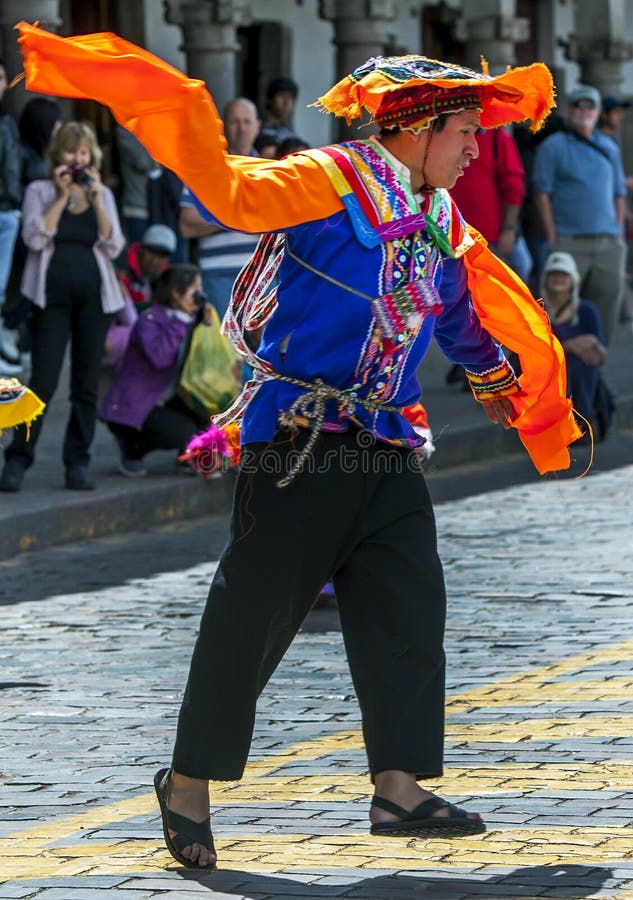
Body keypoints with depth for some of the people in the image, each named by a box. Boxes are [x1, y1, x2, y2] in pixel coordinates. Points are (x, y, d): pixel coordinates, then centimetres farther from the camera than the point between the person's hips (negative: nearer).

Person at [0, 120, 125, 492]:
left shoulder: (103, 194, 13)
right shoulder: (40, 191, 5)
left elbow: (113, 246, 2)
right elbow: (36, 238, -10)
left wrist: (95, 198, -5)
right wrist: (62, 195, -8)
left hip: (94, 293, 3)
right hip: (53, 293, -3)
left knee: (87, 384, 3)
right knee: (44, 381, -10)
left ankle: (78, 464, 8)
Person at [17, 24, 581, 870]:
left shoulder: (440, 223, 15)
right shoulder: (333, 182, -9)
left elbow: (465, 317, 31)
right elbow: (236, 193, -23)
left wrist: (503, 386, 41)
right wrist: (173, 112, -36)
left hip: (383, 450, 8)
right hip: (298, 442, -8)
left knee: (407, 606, -1)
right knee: (256, 609, -3)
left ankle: (399, 784, 0)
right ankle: (190, 779, 9)